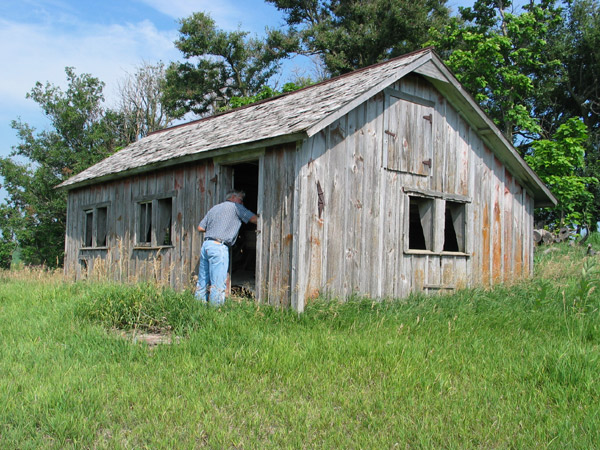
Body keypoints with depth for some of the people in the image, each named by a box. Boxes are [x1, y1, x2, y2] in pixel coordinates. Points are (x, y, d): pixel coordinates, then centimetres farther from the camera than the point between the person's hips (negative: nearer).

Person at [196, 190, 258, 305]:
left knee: (203, 281, 10)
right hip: (219, 247, -7)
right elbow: (255, 219, 2)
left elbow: (200, 228, 19)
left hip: (206, 244, 8)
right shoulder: (235, 207, 5)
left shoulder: (214, 208, 23)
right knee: (218, 284, -6)